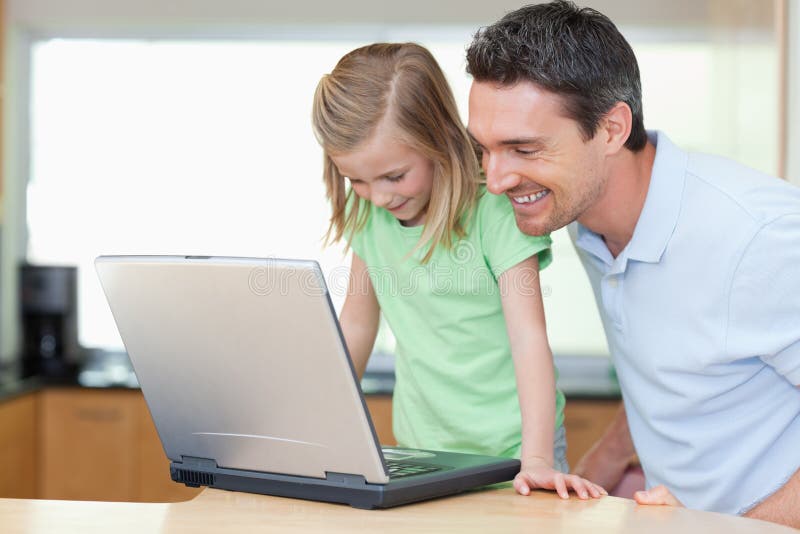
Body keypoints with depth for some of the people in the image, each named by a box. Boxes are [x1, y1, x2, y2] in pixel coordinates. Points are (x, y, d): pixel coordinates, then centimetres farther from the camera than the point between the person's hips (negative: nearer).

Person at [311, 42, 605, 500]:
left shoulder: (494, 211, -15)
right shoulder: (367, 215, 1)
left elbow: (529, 337, -19)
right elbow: (357, 325, 12)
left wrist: (537, 460, -27)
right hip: (420, 450, 4)